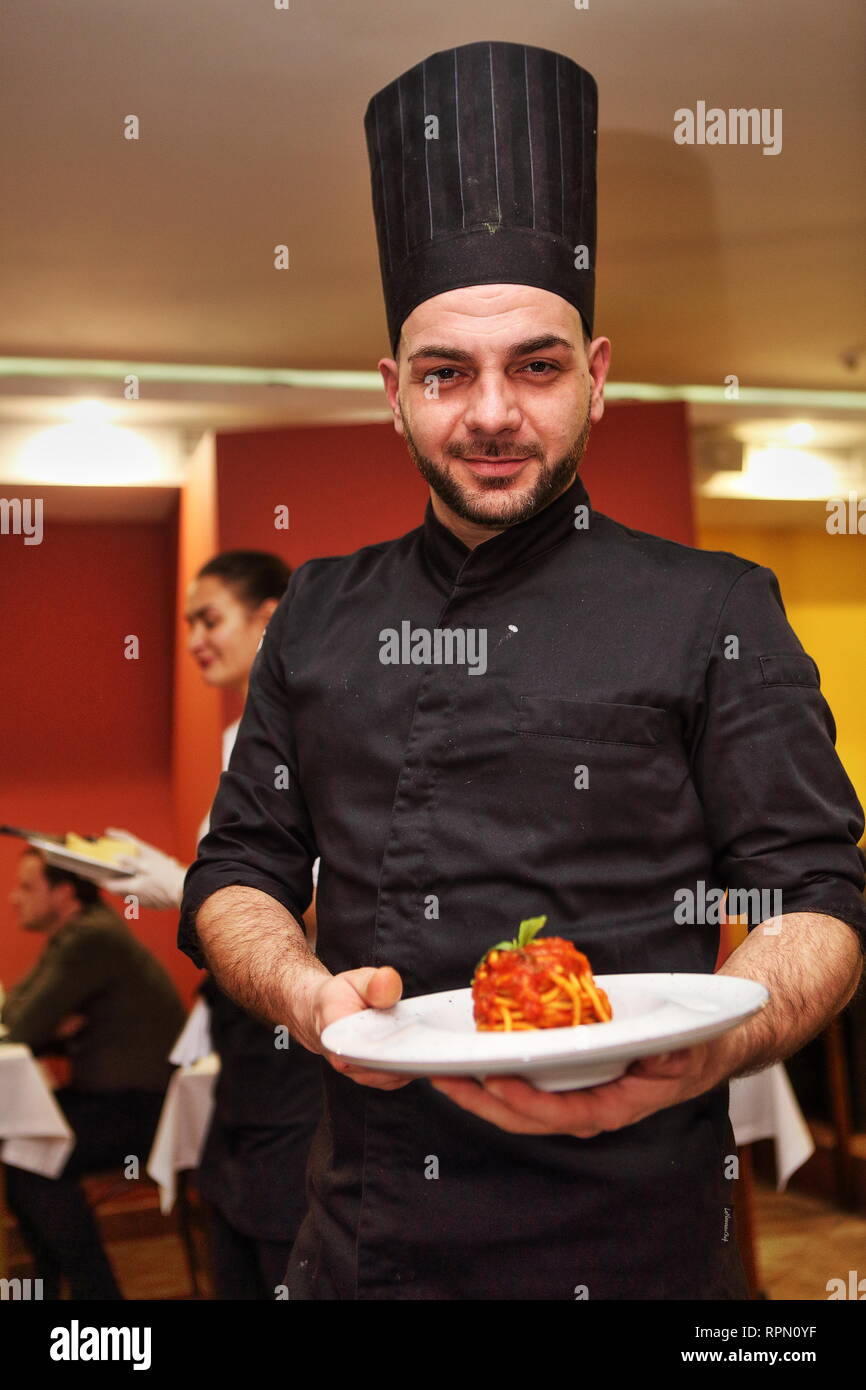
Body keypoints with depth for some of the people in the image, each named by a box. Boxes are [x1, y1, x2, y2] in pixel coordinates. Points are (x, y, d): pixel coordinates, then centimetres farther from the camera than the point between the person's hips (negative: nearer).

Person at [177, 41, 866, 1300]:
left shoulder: (714, 613, -3)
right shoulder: (321, 616, 8)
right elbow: (239, 875, 11)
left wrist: (696, 1055, -25)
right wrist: (311, 996, -11)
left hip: (629, 1235, -3)